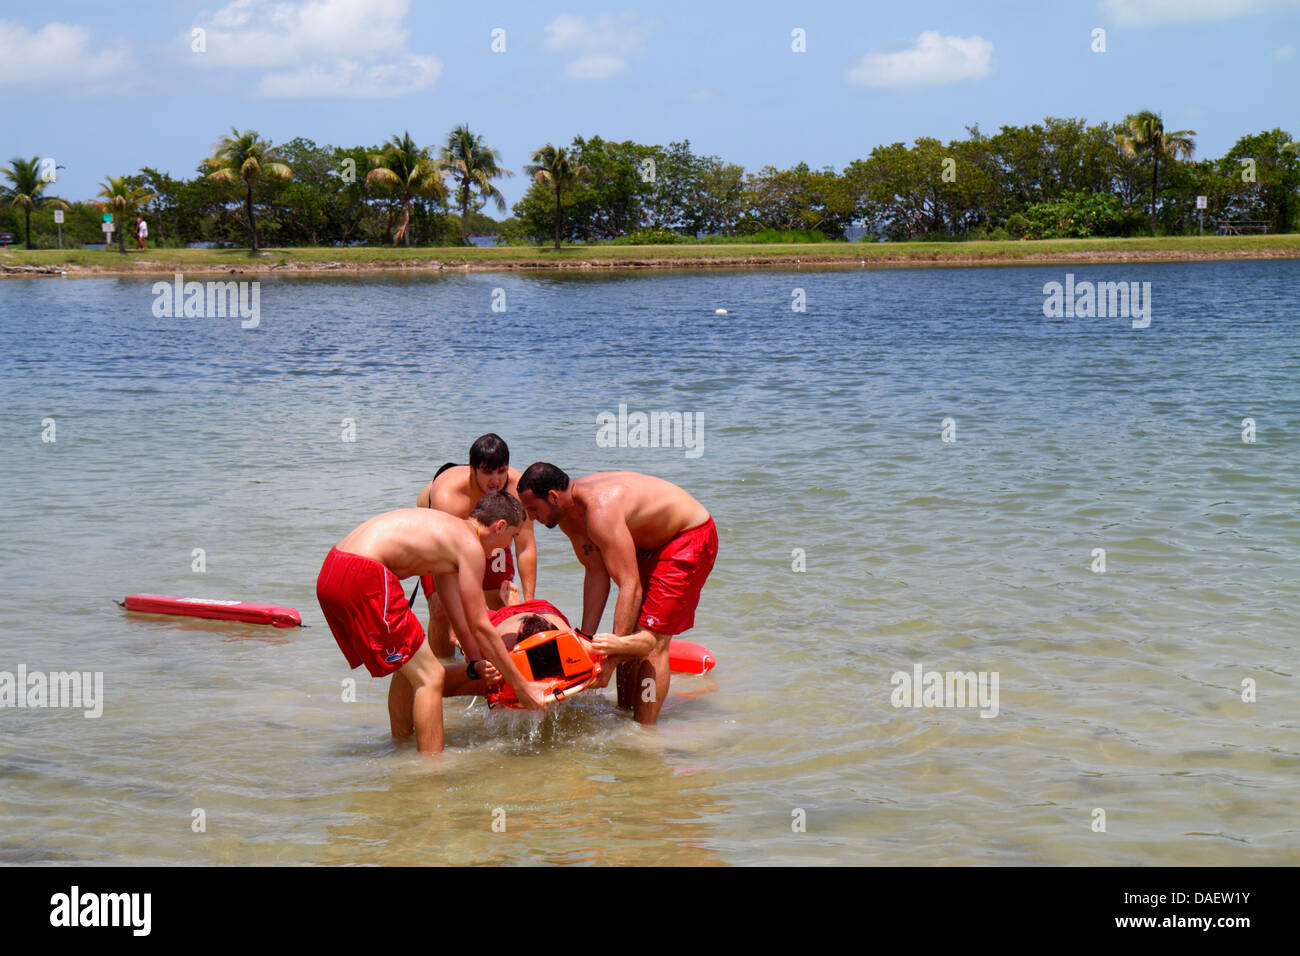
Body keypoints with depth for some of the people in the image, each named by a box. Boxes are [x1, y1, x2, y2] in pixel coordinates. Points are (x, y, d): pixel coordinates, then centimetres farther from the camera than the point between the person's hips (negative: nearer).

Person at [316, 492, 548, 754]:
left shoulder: (450, 530, 24)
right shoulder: (470, 545, -3)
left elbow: (459, 616, 32)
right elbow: (480, 626, -3)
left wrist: (475, 662, 36)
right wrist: (521, 686, 3)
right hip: (361, 578, -10)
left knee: (410, 667, 26)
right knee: (431, 677, -5)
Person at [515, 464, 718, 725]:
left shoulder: (601, 511, -35)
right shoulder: (569, 516, -7)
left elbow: (631, 587, -36)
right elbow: (597, 575, 0)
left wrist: (612, 657, -36)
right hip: (651, 544, 9)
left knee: (650, 640, -15)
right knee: (631, 637, 9)